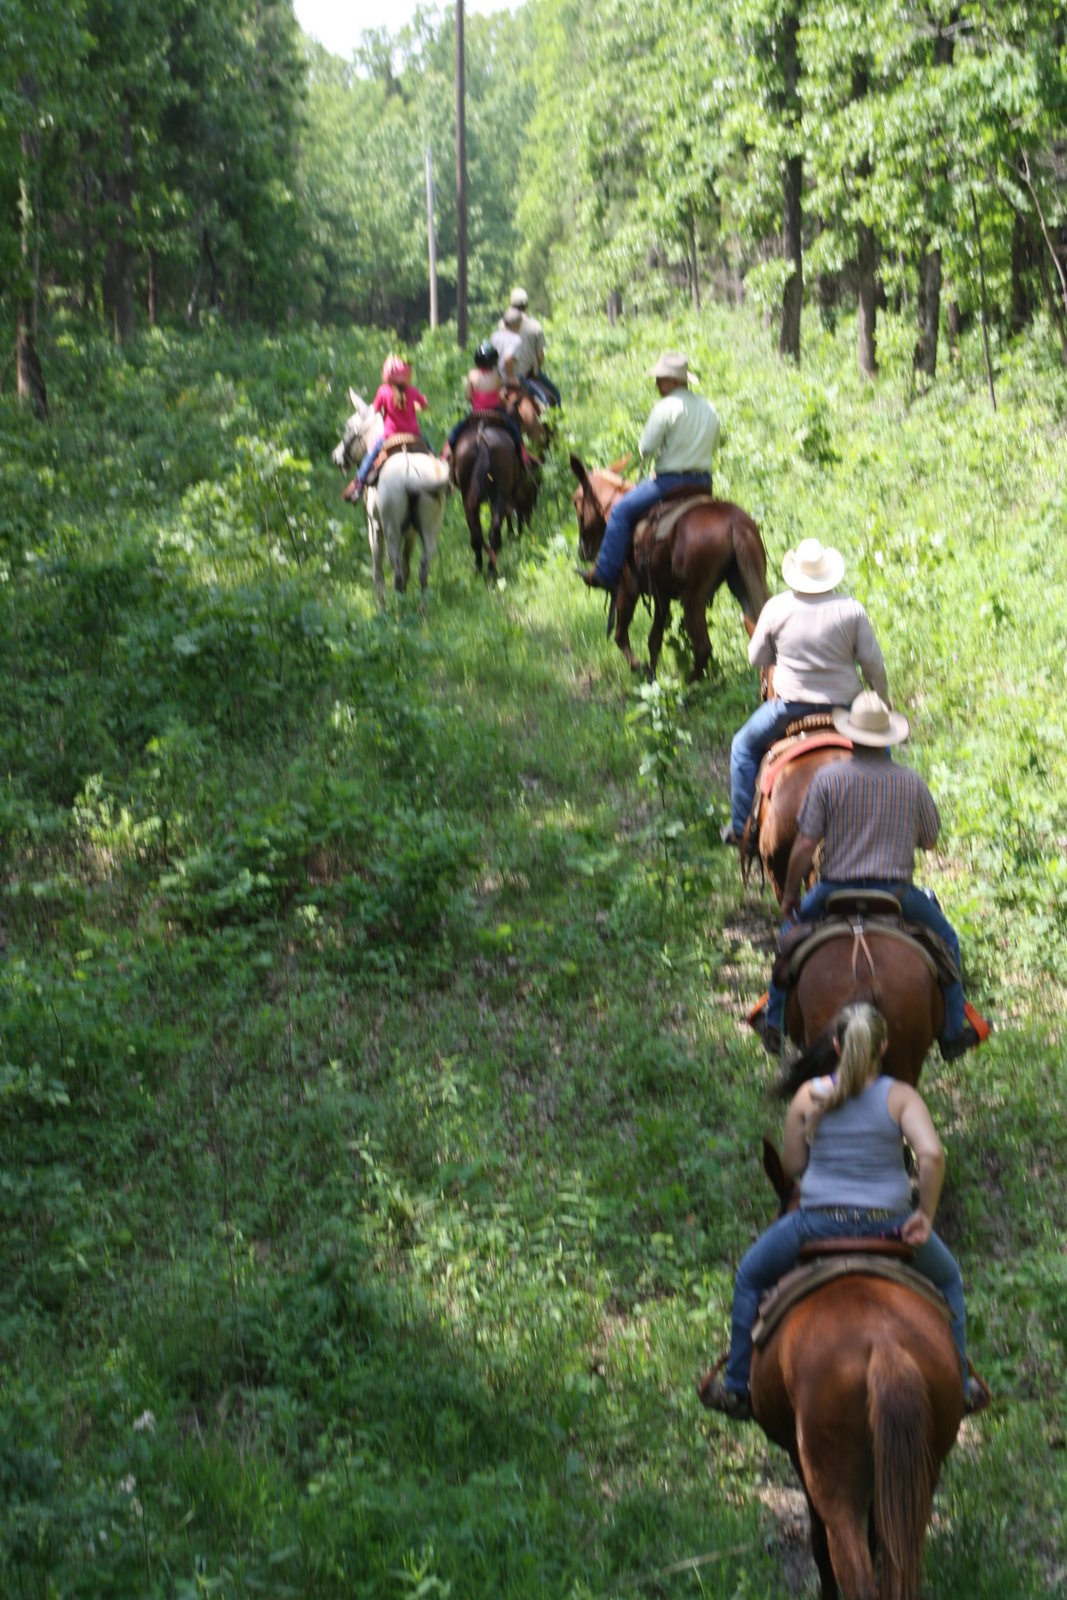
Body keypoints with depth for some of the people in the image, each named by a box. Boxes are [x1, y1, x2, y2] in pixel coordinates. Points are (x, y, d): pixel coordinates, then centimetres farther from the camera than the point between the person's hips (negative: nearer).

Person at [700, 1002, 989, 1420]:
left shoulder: (808, 1095, -3)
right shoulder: (900, 1096, -6)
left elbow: (791, 1166, 2)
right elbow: (931, 1154, -21)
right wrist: (926, 1214, -10)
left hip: (817, 1224, 0)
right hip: (890, 1225, 0)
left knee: (750, 1277, 28)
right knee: (947, 1280, 32)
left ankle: (737, 1388, 32)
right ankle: (959, 1386, 35)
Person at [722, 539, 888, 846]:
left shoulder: (776, 608, -7)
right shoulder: (852, 610, -7)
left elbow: (757, 658, 3)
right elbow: (873, 664, -4)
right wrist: (883, 700, 11)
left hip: (790, 705, -1)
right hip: (844, 705, 1)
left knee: (744, 746, 22)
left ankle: (742, 826, 21)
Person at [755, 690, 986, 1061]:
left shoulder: (828, 777, -9)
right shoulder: (912, 782, -3)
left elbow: (805, 845, -10)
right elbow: (930, 841, 8)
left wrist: (789, 895, 4)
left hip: (836, 893, 0)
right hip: (897, 896, 0)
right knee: (945, 938, 26)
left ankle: (775, 1023, 32)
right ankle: (953, 1032, 27)